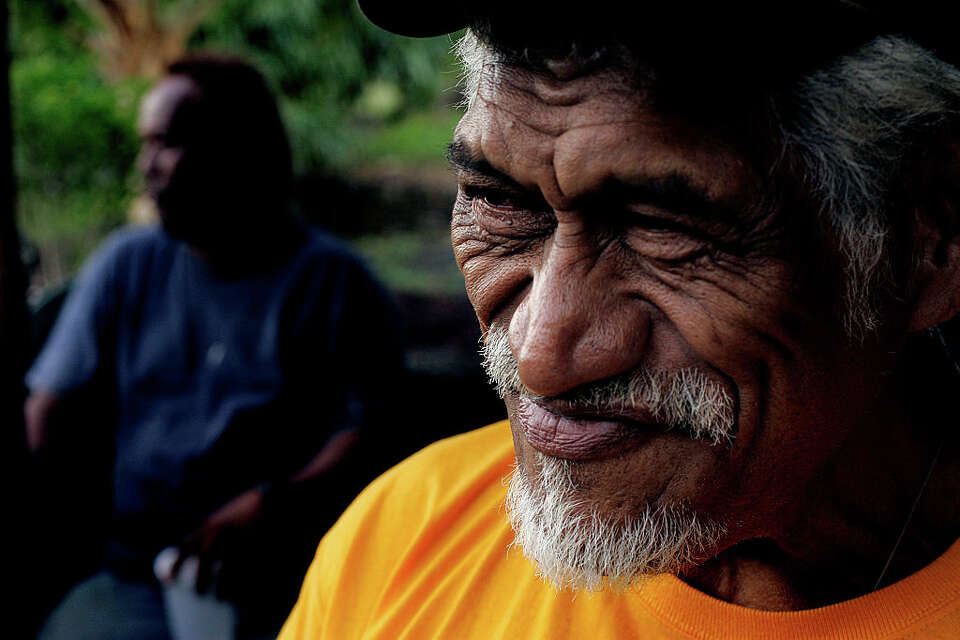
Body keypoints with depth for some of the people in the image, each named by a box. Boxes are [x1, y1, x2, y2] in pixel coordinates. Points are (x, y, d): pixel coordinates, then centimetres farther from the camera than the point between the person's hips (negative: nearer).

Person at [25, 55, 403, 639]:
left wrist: (267, 508, -21)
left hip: (283, 590, -3)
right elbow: (49, 416, 11)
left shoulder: (336, 282, 3)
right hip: (133, 580, 3)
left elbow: (368, 438, -6)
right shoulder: (125, 266, 14)